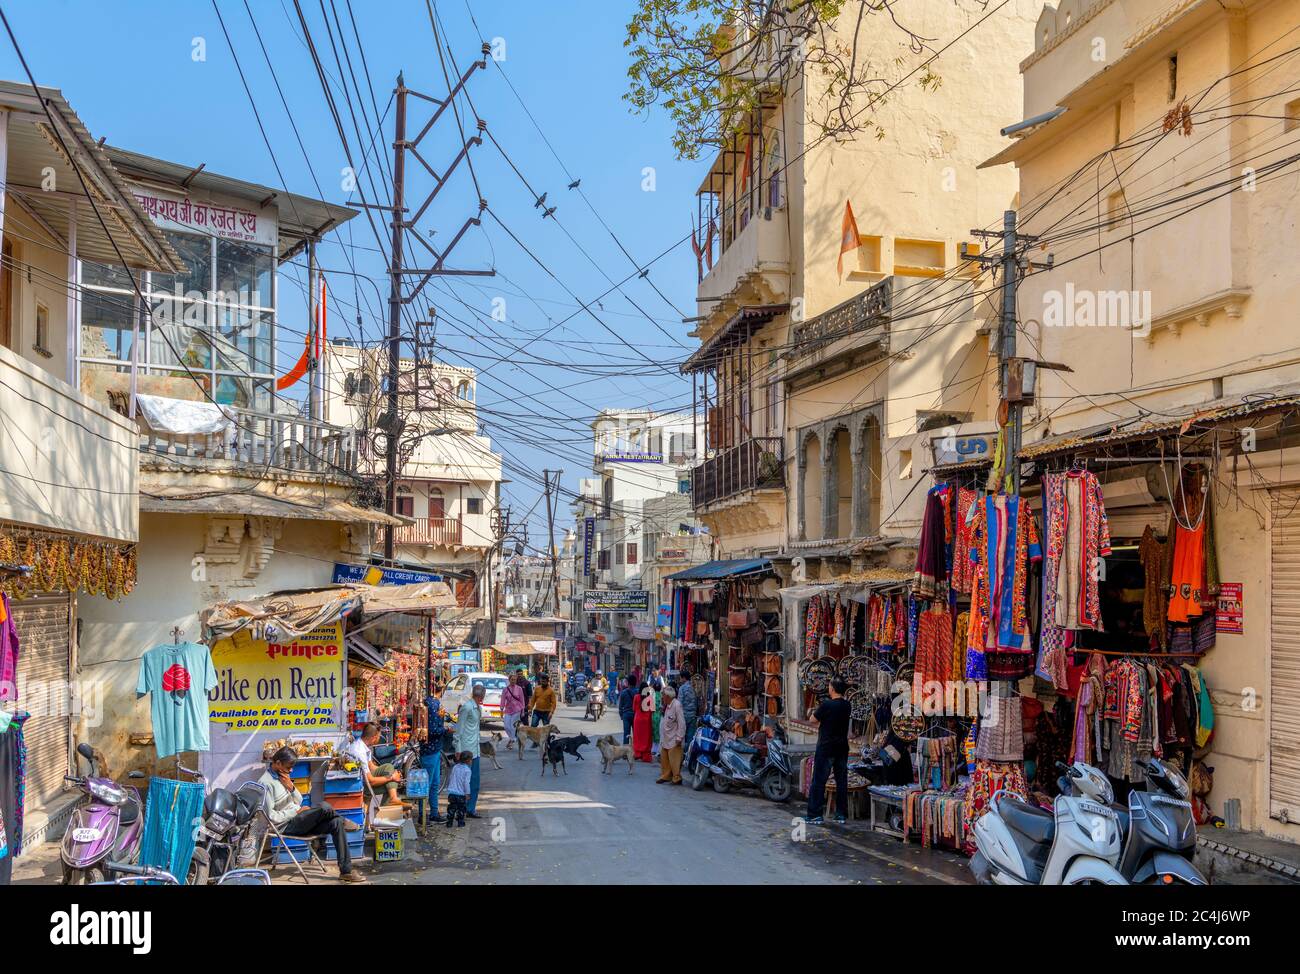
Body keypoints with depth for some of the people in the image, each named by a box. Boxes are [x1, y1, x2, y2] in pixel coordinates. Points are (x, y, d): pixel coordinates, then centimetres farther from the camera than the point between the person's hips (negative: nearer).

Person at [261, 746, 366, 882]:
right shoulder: (266, 783, -16)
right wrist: (296, 811, -15)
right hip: (285, 826, -9)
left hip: (297, 819, 9)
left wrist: (291, 787, -6)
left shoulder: (282, 776, 10)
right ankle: (344, 821, 7)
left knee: (336, 823, -11)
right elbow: (271, 816, -20)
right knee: (324, 808, -29)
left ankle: (346, 871, -11)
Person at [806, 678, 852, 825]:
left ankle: (815, 815, 0)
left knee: (818, 781, 0)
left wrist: (816, 711, 11)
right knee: (842, 781, 11)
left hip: (826, 748, -6)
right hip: (842, 748, 6)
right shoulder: (847, 706, 3)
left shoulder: (827, 705, -16)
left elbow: (813, 720, -6)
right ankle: (842, 815, 14)